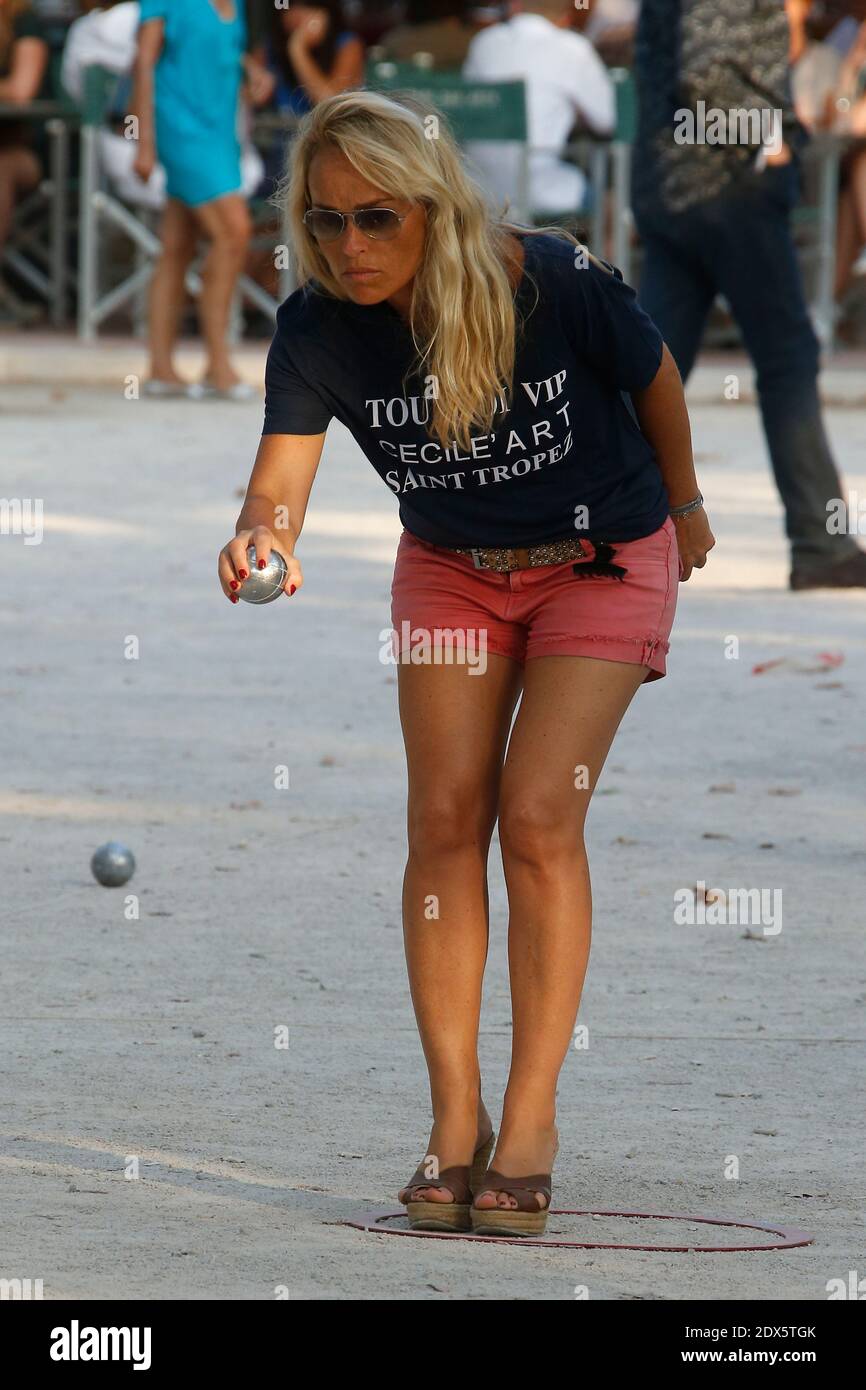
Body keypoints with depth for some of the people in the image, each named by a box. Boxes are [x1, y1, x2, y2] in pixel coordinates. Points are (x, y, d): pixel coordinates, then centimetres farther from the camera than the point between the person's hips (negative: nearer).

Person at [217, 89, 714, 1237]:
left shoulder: (554, 283, -28)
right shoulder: (318, 328, -21)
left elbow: (653, 378, -9)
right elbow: (282, 475, -32)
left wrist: (685, 506, 7)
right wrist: (259, 539, -56)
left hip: (602, 560, -3)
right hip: (451, 570, 3)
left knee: (537, 818, -14)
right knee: (446, 817, -6)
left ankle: (532, 1120, -7)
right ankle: (455, 1120, 1)